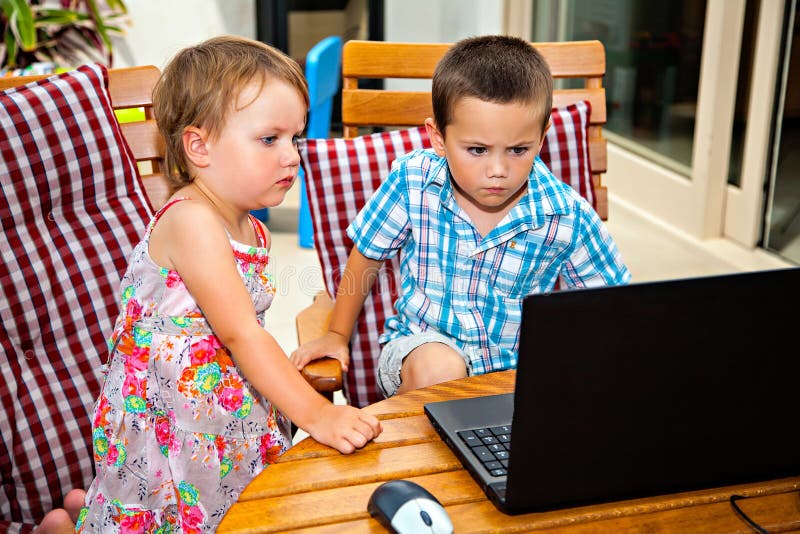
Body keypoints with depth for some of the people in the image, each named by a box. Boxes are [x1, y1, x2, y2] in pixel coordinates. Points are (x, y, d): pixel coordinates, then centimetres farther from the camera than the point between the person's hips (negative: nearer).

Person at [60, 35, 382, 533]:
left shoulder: (252, 230, 6)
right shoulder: (190, 221, -23)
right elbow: (239, 332, -27)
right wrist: (316, 414, -28)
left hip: (229, 411, 8)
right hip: (169, 430, -8)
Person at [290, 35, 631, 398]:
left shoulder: (569, 217, -15)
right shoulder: (412, 181, -15)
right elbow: (366, 256, 2)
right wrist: (337, 335, 9)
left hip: (516, 361, 1)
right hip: (422, 339, -1)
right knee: (437, 368, -36)